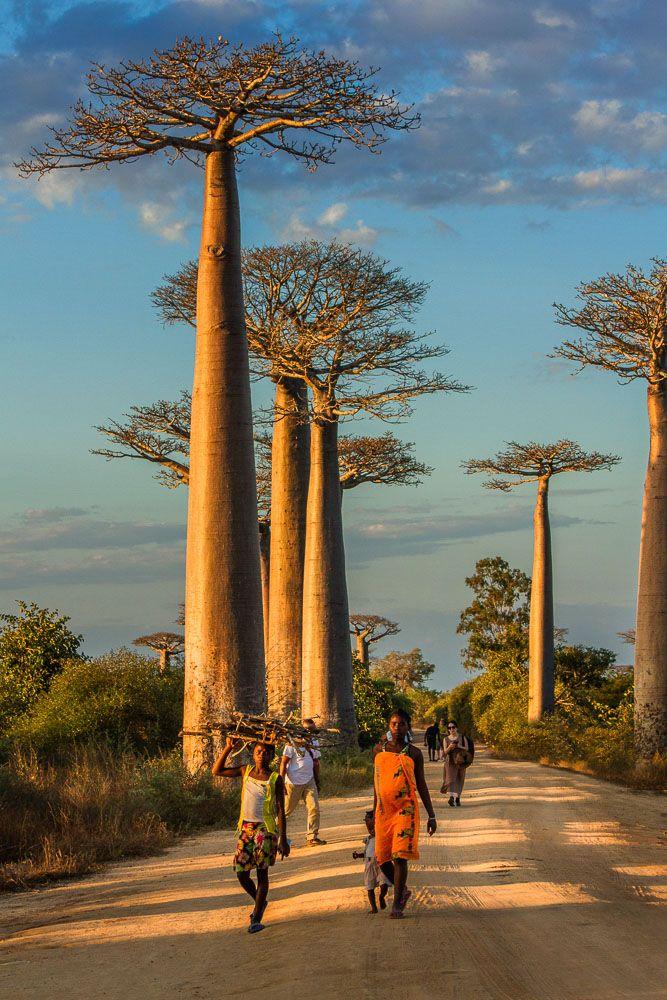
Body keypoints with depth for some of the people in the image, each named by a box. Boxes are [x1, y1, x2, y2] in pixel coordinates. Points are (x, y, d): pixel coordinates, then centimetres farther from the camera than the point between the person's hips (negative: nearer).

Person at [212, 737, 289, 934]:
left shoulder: (275, 778, -3)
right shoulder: (246, 771, 8)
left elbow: (281, 811, -3)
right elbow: (217, 771, 8)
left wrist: (283, 840, -6)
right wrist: (228, 748, -3)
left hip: (265, 829, -4)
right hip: (246, 828, 4)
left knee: (262, 873, -1)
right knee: (241, 873, 3)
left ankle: (256, 919, 6)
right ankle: (260, 902, 31)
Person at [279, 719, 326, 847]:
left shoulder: (313, 742, 12)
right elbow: (284, 763, -9)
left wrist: (317, 782, 18)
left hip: (309, 781, 5)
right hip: (294, 782, -5)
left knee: (314, 808, -7)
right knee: (286, 810, 1)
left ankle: (312, 837, -3)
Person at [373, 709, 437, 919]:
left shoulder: (413, 754, 2)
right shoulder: (379, 750, 10)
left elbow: (421, 785, 6)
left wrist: (431, 815, 4)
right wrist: (375, 810, 20)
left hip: (405, 810, -3)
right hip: (384, 810, 3)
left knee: (400, 856, -11)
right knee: (382, 858, 2)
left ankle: (397, 904, -6)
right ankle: (403, 891, 27)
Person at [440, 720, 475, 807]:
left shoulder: (462, 737, 4)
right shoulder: (446, 739, 8)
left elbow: (467, 748, -1)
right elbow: (445, 751, 5)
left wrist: (459, 746, -17)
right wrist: (449, 748, -15)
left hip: (460, 761, 0)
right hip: (450, 761, 0)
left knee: (459, 780, 4)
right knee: (451, 778, -15)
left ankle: (457, 798, 15)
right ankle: (451, 797, -29)